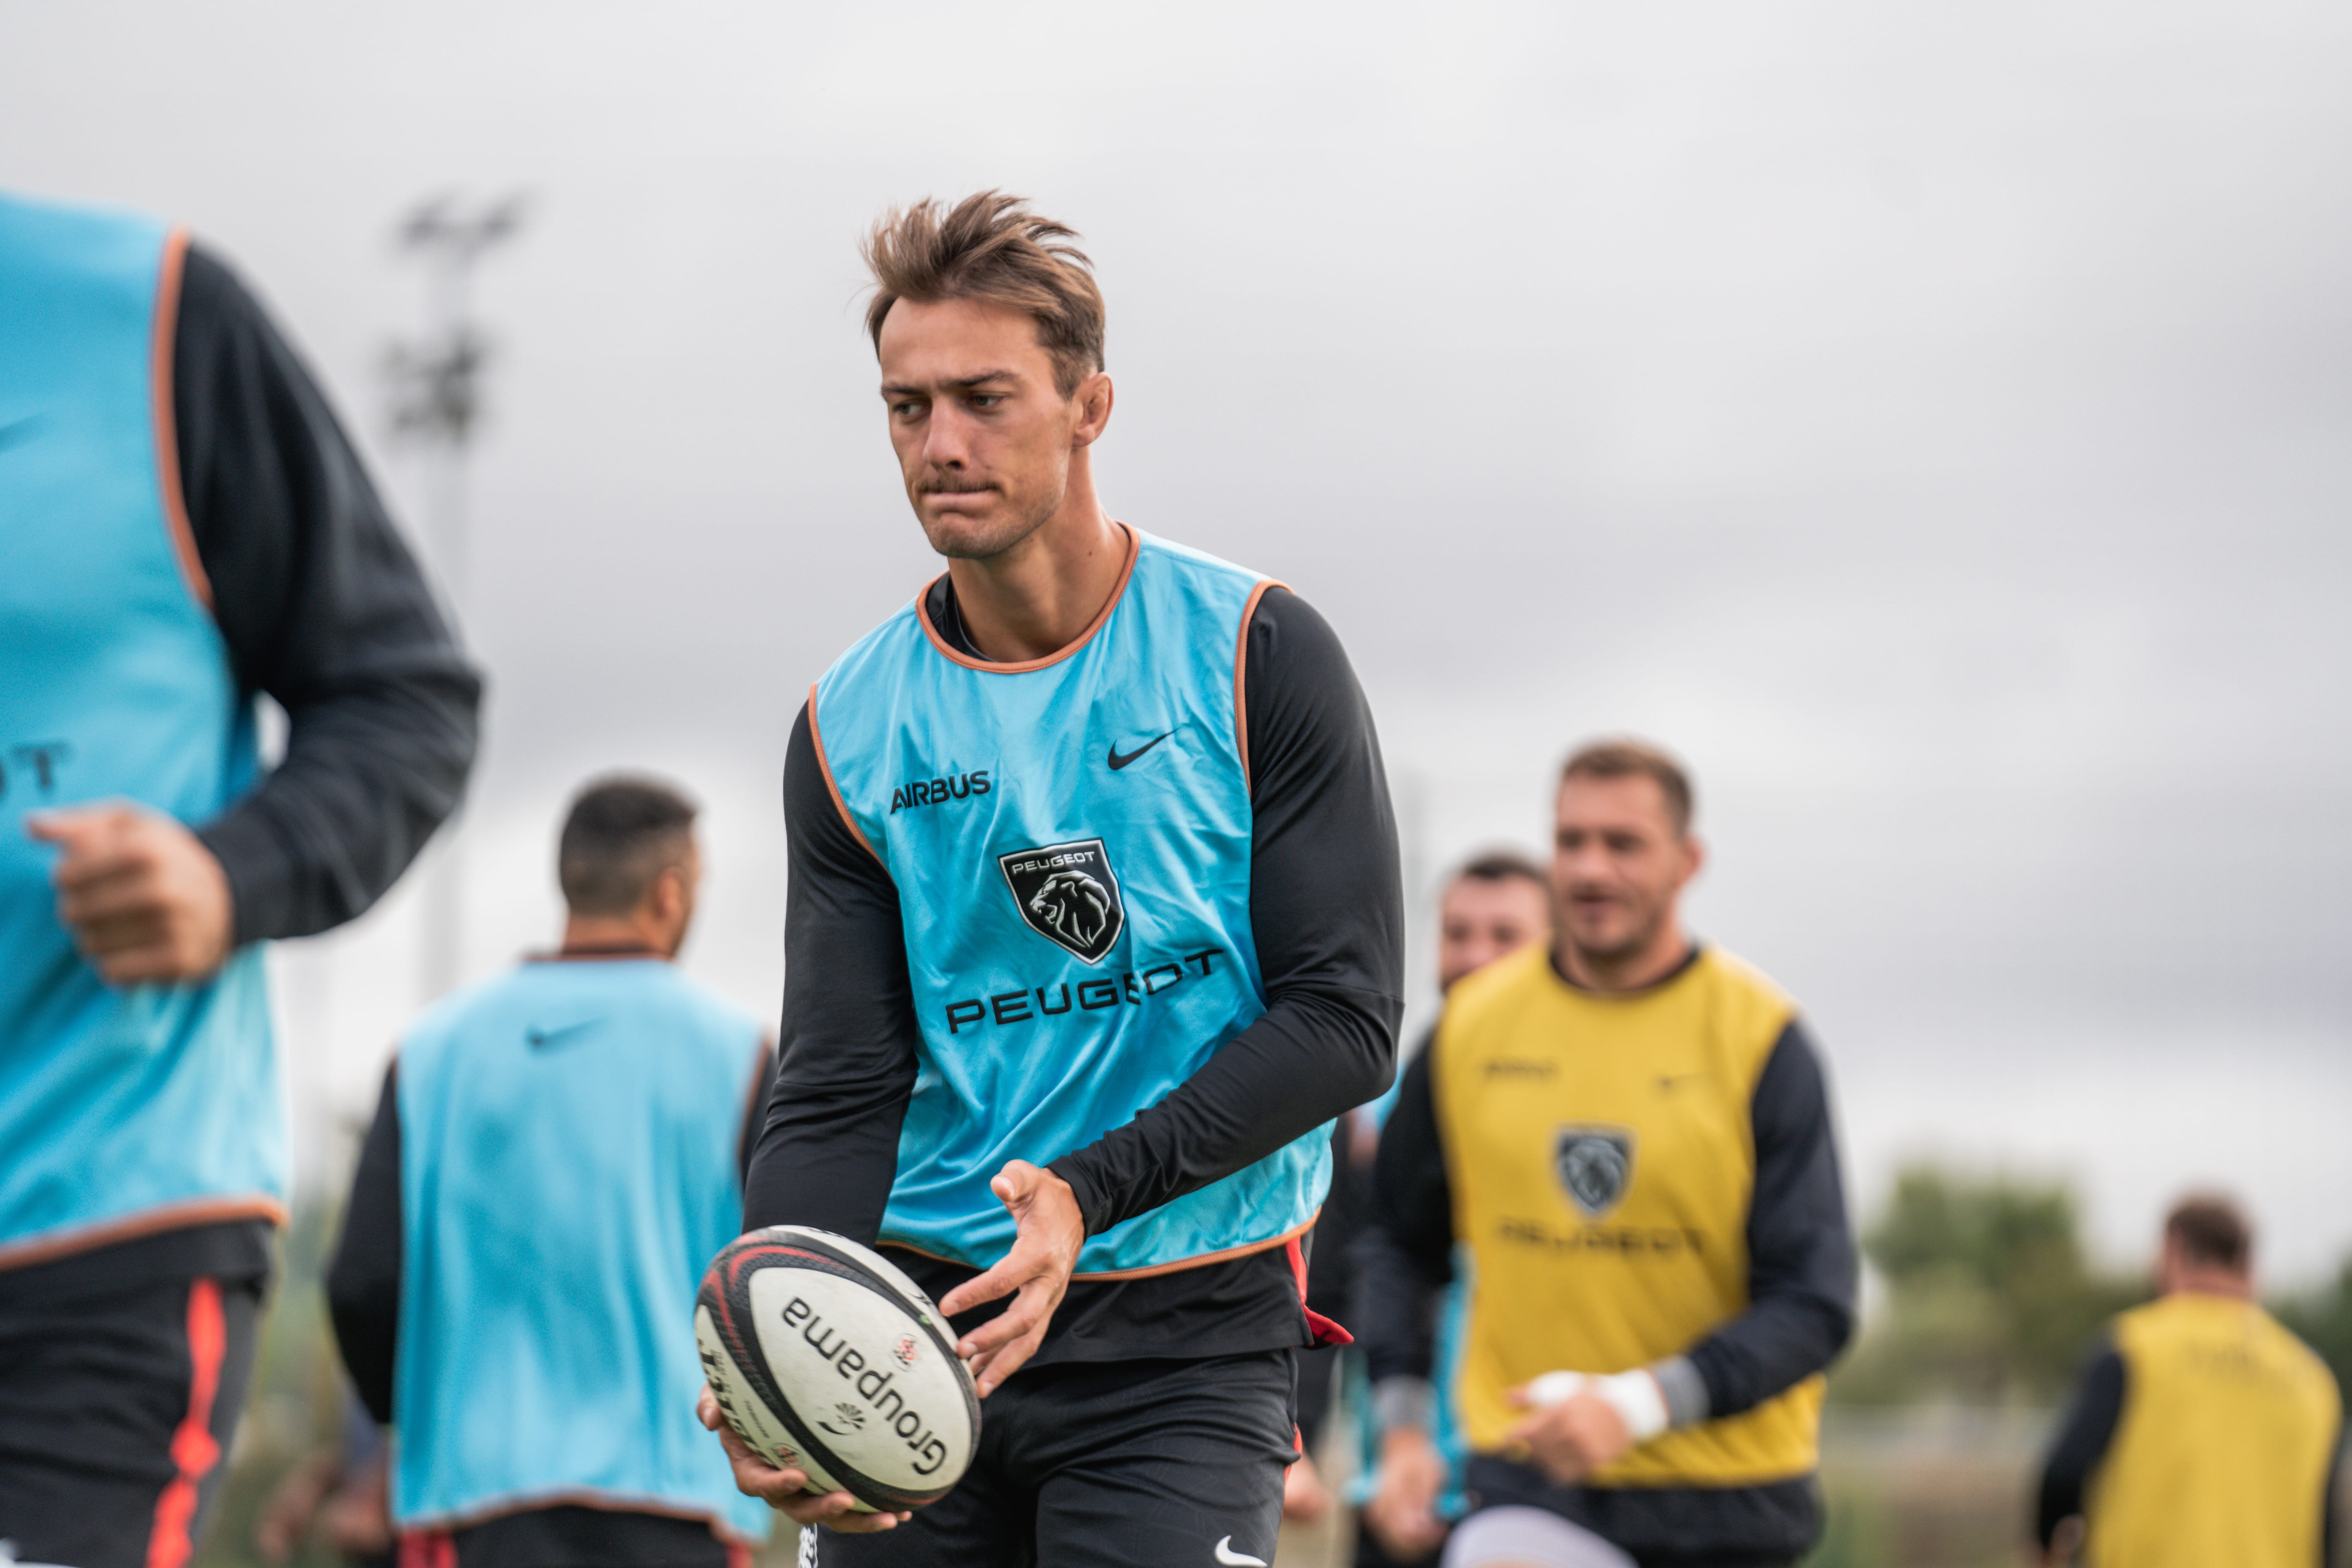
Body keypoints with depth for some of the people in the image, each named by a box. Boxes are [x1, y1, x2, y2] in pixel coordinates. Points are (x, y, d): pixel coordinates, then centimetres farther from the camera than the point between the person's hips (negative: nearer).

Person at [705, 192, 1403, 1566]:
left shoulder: (1255, 655, -3)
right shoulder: (852, 727, 3)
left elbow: (1347, 1015, -7)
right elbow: (839, 1091, 0)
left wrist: (1090, 1190, -21)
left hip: (1189, 1340, -3)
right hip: (921, 1308, 3)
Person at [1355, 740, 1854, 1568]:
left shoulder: (1760, 1036, -5)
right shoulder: (1474, 1023, 3)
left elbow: (1813, 1304, -11)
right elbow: (1399, 1242, 16)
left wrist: (1640, 1405, -23)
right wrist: (1403, 1426, 4)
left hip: (1725, 1501, 0)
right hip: (1526, 1483, 0)